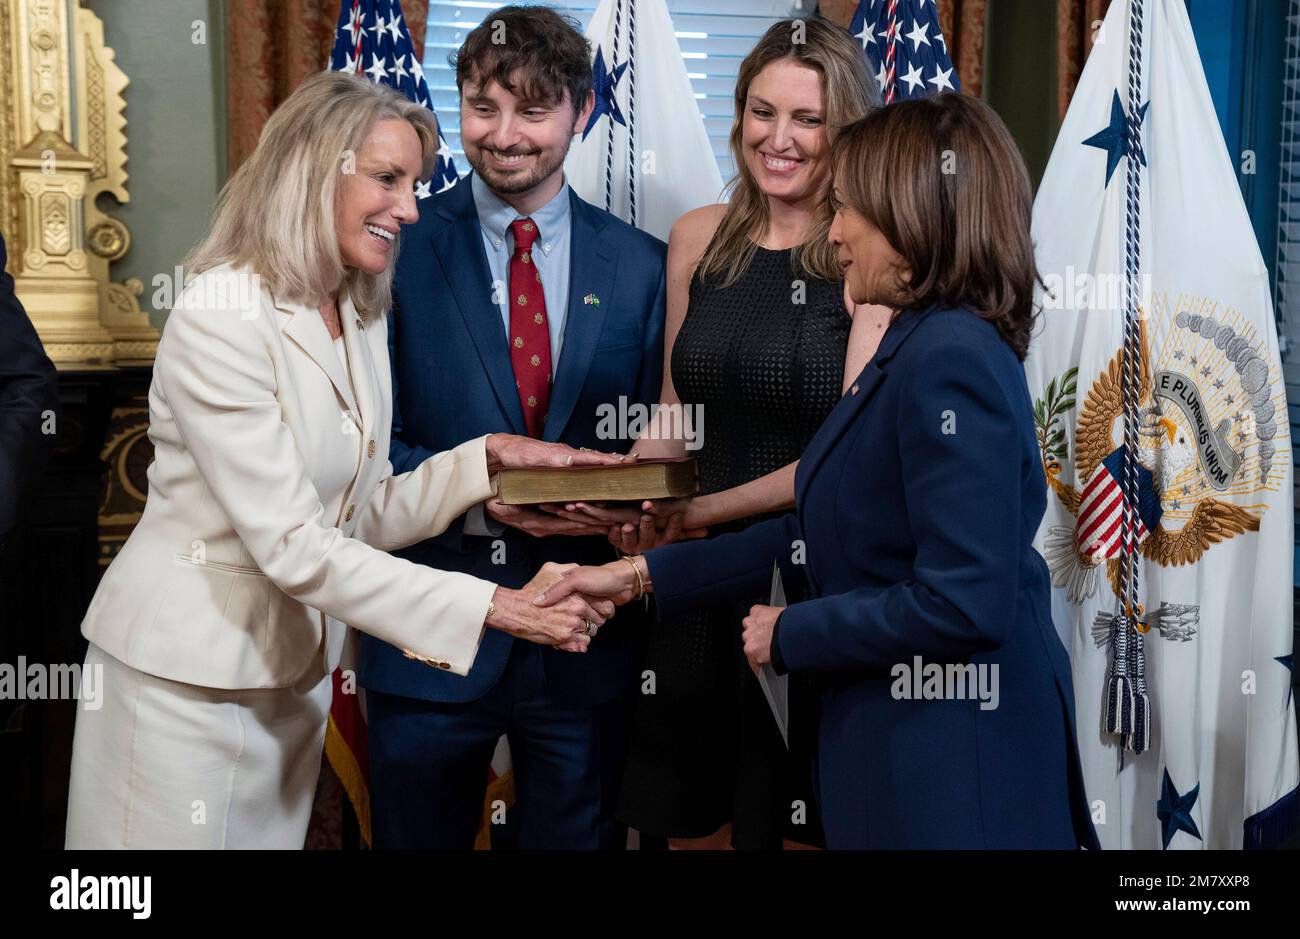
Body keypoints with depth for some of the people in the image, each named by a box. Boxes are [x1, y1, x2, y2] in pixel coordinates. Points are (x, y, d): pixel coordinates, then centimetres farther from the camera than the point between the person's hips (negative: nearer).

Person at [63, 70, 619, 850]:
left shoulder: (364, 319, 4)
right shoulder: (221, 317, -21)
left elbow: (366, 516, 6)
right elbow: (291, 545, -25)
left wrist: (490, 458, -8)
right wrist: (494, 608, -28)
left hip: (297, 662, 7)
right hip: (190, 668, -7)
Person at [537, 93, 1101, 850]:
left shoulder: (951, 362, -22)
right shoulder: (920, 349, 8)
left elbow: (960, 603, -26)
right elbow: (820, 534, 9)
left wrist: (788, 636, -13)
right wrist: (642, 577, 7)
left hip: (953, 765, -9)